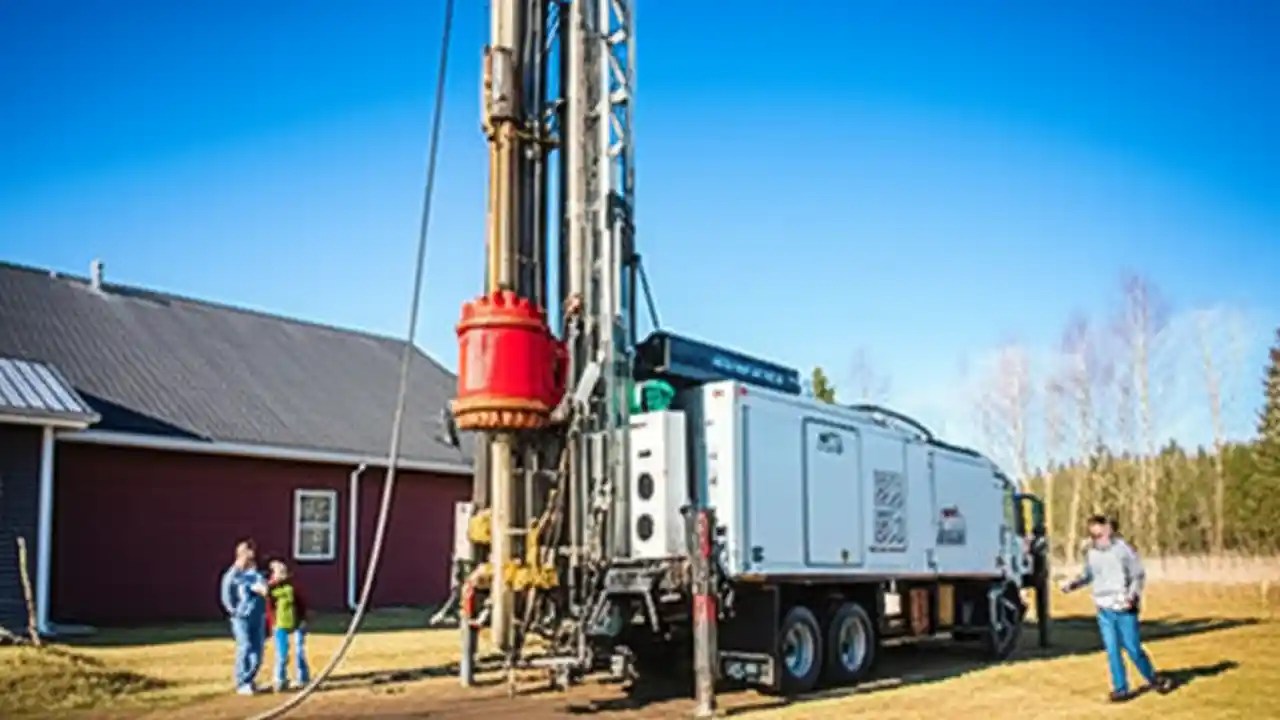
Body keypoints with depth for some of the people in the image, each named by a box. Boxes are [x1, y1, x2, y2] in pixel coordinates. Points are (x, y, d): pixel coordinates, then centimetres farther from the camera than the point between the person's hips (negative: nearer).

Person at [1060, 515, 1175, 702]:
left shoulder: (1123, 549, -8)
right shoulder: (1091, 553, 2)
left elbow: (1139, 575, -3)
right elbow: (1088, 575, 14)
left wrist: (1132, 595, -17)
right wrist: (1073, 584, -3)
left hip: (1125, 609, -3)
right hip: (1104, 609, 3)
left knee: (1133, 648, 2)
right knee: (1112, 650, 3)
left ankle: (1154, 679, 25)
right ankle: (1120, 688, 12)